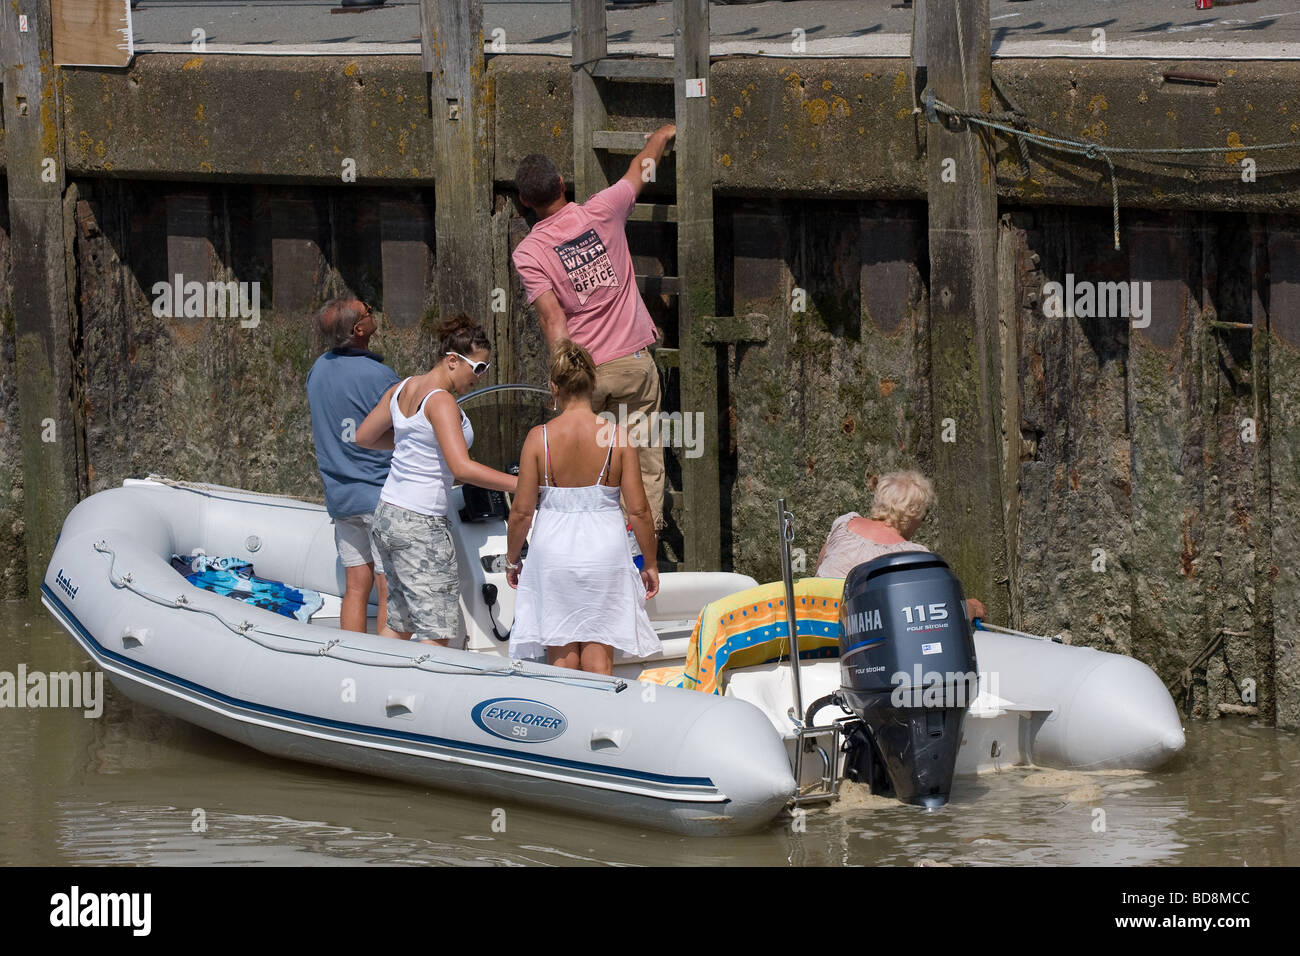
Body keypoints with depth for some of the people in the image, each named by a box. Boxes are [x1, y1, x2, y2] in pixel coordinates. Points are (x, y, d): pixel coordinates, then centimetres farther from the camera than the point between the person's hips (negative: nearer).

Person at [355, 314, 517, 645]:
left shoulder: (402, 389, 8)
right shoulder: (441, 401, -17)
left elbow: (364, 437, 21)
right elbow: (461, 467, -27)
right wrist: (519, 484, -24)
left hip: (388, 514, 9)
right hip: (422, 525, -9)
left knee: (400, 623, 15)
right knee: (436, 633, -9)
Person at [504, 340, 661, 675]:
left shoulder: (540, 437, -7)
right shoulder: (617, 436, -7)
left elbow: (522, 510, -4)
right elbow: (638, 509, -5)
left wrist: (512, 560, 11)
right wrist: (650, 563, 8)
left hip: (553, 548, 0)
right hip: (604, 550, 0)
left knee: (562, 656, 8)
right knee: (599, 657, 5)